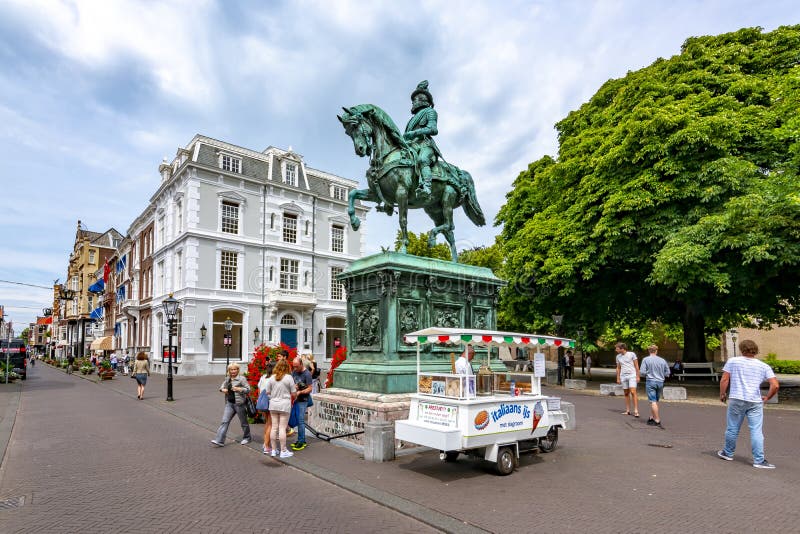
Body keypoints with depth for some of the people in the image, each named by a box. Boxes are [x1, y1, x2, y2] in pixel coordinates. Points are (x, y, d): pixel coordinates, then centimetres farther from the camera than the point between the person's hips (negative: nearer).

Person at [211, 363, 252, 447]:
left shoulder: (242, 379, -8)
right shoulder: (227, 379, 10)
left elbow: (248, 389, -10)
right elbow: (222, 386, 23)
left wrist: (239, 389, -23)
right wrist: (222, 389, 0)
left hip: (239, 404, -5)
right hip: (229, 403, 5)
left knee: (244, 422, 9)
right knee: (225, 421, -4)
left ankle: (246, 438, 28)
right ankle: (219, 441, -5)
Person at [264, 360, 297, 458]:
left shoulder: (272, 378, 3)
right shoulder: (288, 377, -6)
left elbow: (267, 392, 8)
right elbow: (294, 394, -3)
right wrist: (295, 389, 18)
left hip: (273, 404, 4)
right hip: (284, 405, -4)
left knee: (274, 427, 10)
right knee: (282, 428, 0)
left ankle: (273, 450, 18)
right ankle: (283, 451, 6)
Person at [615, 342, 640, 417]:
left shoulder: (632, 354, -4)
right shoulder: (618, 356, 9)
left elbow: (636, 366, -2)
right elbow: (618, 368, 15)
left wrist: (637, 376, -7)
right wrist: (618, 378, 12)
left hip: (632, 375, -5)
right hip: (623, 376, 5)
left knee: (633, 392, -14)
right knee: (626, 393, 7)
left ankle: (636, 411, -12)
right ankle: (627, 411, 12)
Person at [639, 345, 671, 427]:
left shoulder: (646, 359, -6)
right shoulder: (662, 360, 3)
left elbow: (642, 371, -13)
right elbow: (667, 372, 7)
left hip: (650, 382, -4)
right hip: (660, 382, 4)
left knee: (653, 401, -2)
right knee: (655, 401, 16)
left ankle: (657, 420, -2)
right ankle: (651, 417, 21)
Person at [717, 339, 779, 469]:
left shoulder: (733, 361, 1)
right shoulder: (764, 366, 5)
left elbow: (724, 380, -2)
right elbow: (775, 385, -3)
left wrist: (722, 394, 10)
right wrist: (766, 398, 11)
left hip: (736, 400, -1)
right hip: (755, 402, 1)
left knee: (732, 429, 10)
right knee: (756, 431, 1)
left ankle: (728, 453, 25)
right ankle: (759, 460, 0)